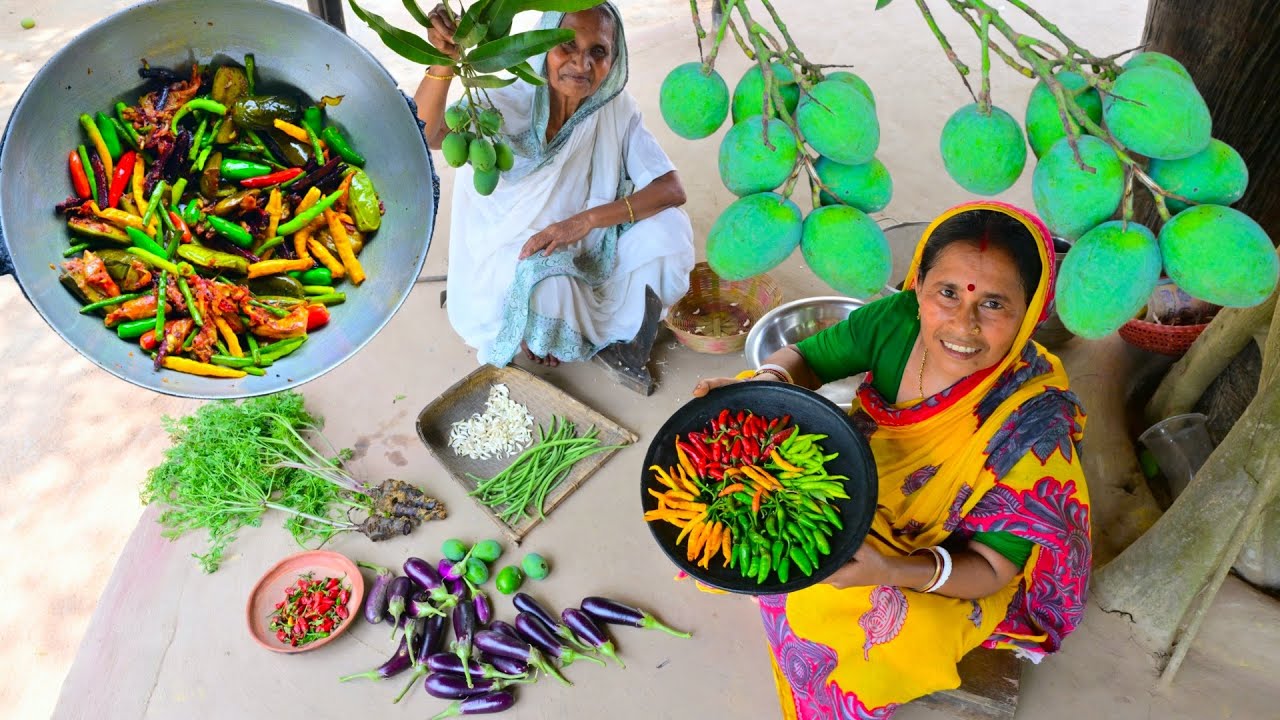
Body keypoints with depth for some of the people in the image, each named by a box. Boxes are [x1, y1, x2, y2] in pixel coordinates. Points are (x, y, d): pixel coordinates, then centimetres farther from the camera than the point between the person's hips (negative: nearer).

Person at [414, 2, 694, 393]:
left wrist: (587, 219, -30)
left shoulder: (616, 109, -11)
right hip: (512, 258, -2)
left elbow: (672, 190, -18)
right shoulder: (509, 104, -18)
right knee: (549, 289, -35)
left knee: (665, 227, -19)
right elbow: (421, 135, -34)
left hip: (587, 255, 3)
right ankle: (535, 341, 4)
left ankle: (628, 344, 2)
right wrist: (443, 62, -53)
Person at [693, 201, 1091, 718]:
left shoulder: (1033, 422, -33)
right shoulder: (896, 320, -24)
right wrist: (767, 382, -33)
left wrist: (892, 571, -44)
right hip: (862, 494, 5)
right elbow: (803, 358, -8)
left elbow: (992, 568, -24)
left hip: (955, 568, -4)